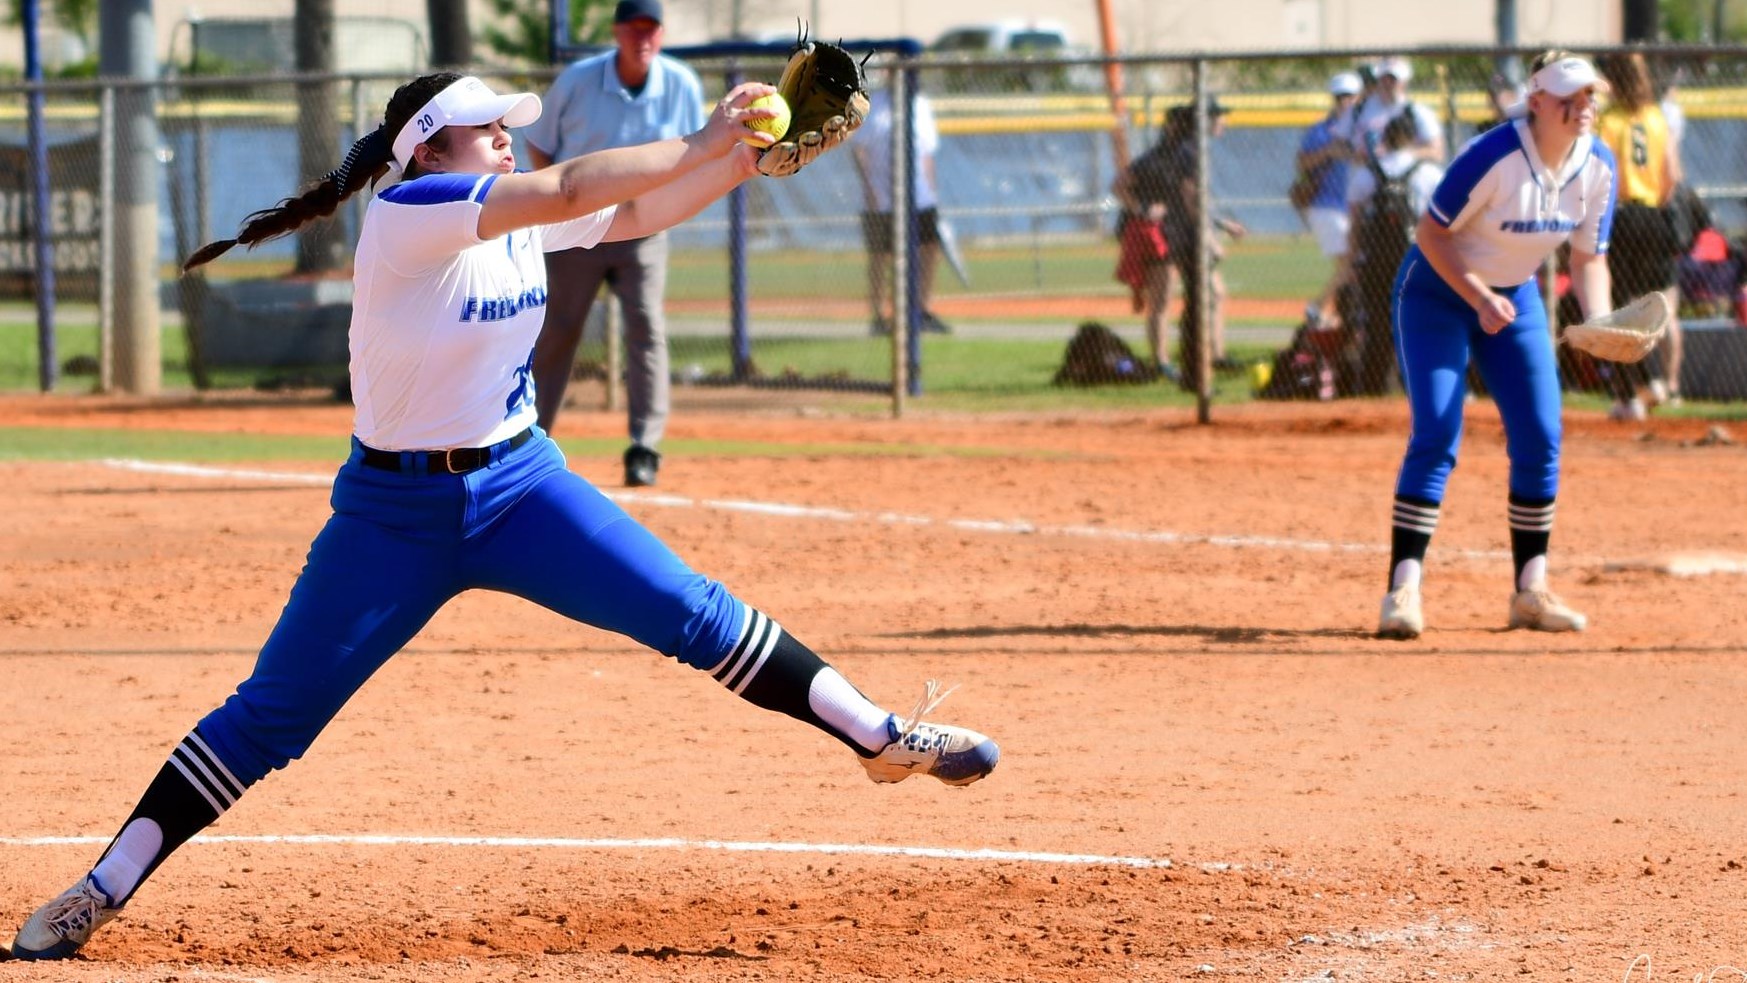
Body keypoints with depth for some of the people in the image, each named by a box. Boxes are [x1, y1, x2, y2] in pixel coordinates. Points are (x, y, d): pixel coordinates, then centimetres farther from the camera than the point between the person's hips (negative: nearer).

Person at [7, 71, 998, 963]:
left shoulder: (519, 217, 0)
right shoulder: (406, 214, -21)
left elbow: (638, 211, 7)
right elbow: (571, 188, -29)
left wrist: (752, 155, -7)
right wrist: (701, 141, -25)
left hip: (523, 484, 5)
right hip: (397, 511, -5)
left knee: (696, 615, -4)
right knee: (272, 713, -4)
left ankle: (884, 737, 3)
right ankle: (101, 891, 2)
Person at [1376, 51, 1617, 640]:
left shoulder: (1597, 166, -9)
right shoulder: (1496, 156, -27)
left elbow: (1588, 257, 2)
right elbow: (1431, 234, -20)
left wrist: (1599, 320, -16)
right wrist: (1479, 299, -30)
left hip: (1516, 298, 6)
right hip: (1438, 292, -6)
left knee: (1539, 439, -1)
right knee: (1435, 437, -16)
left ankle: (1531, 591, 8)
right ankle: (1403, 590, -18)